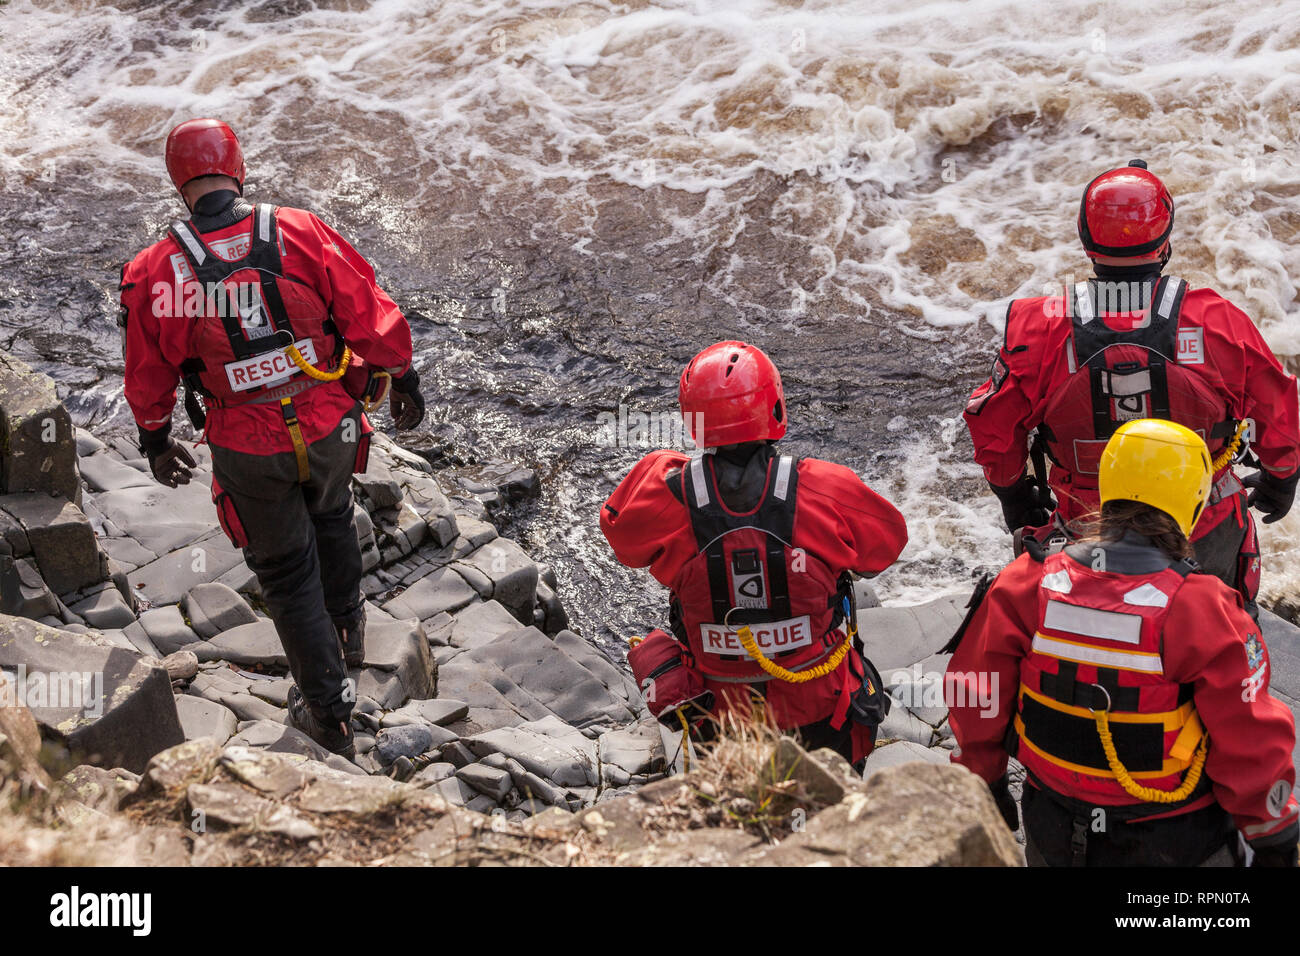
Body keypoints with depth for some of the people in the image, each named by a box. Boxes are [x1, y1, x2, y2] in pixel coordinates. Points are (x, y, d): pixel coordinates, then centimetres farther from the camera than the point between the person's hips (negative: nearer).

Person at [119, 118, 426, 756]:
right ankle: (348, 629, 53)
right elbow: (371, 315, -7)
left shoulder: (154, 274, -11)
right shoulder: (300, 233, -13)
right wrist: (402, 379, 9)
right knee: (331, 519, 32)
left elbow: (148, 376, 2)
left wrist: (155, 441, 19)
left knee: (286, 570, 17)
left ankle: (328, 711, 27)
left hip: (247, 450, -1)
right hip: (329, 426, 1)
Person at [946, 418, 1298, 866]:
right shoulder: (1205, 612, -23)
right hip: (1172, 846, -2)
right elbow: (1252, 744, -15)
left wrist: (984, 780, 13)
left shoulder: (1027, 583, -14)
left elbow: (974, 697, -5)